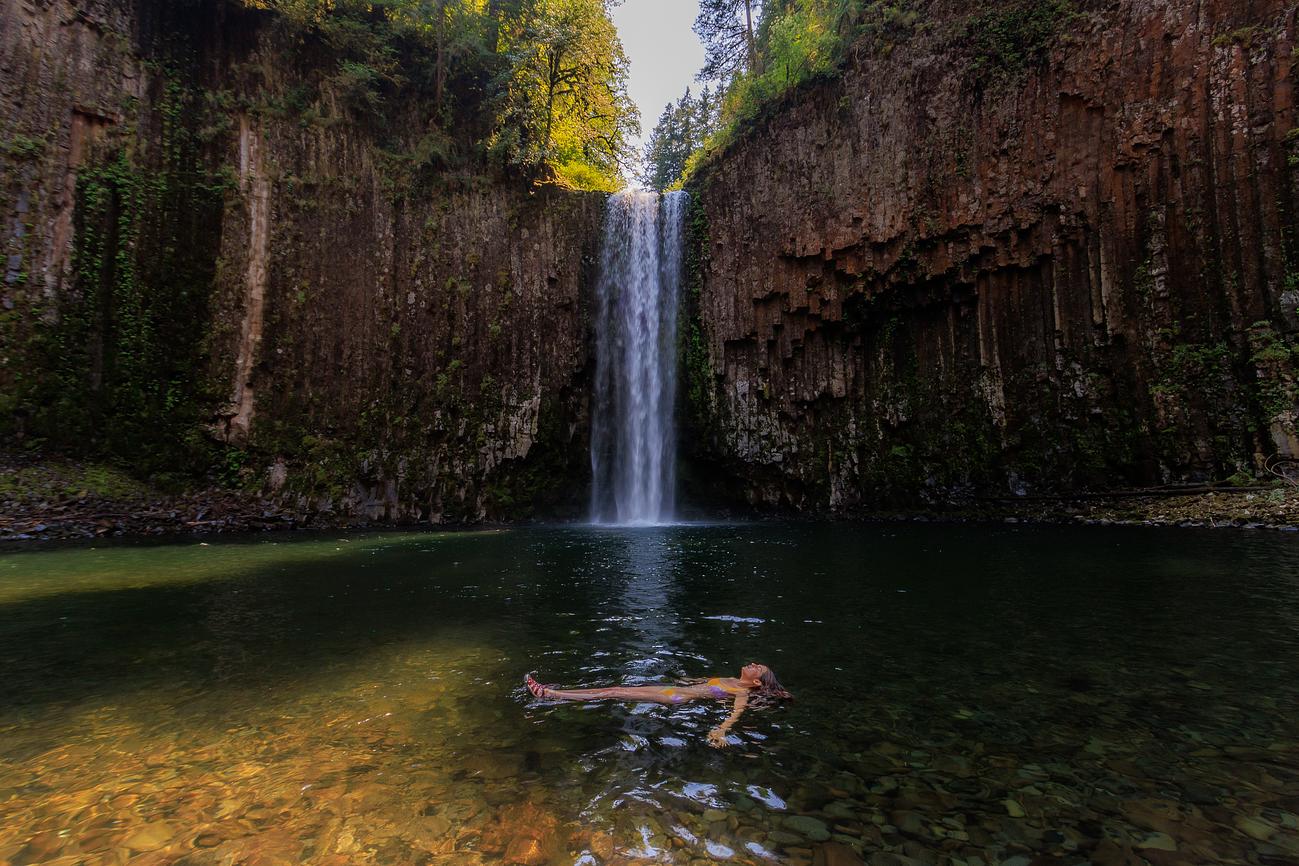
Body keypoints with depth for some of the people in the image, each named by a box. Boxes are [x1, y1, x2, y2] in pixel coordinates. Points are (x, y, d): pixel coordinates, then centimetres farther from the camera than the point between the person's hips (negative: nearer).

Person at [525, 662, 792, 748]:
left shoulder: (743, 693, -6)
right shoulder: (731, 680, 17)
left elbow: (736, 713, -24)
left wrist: (721, 730, -42)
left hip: (678, 698, -7)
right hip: (674, 689, 8)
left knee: (614, 693, -12)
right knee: (615, 688, -1)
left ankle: (549, 694, -11)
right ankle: (550, 691, -1)